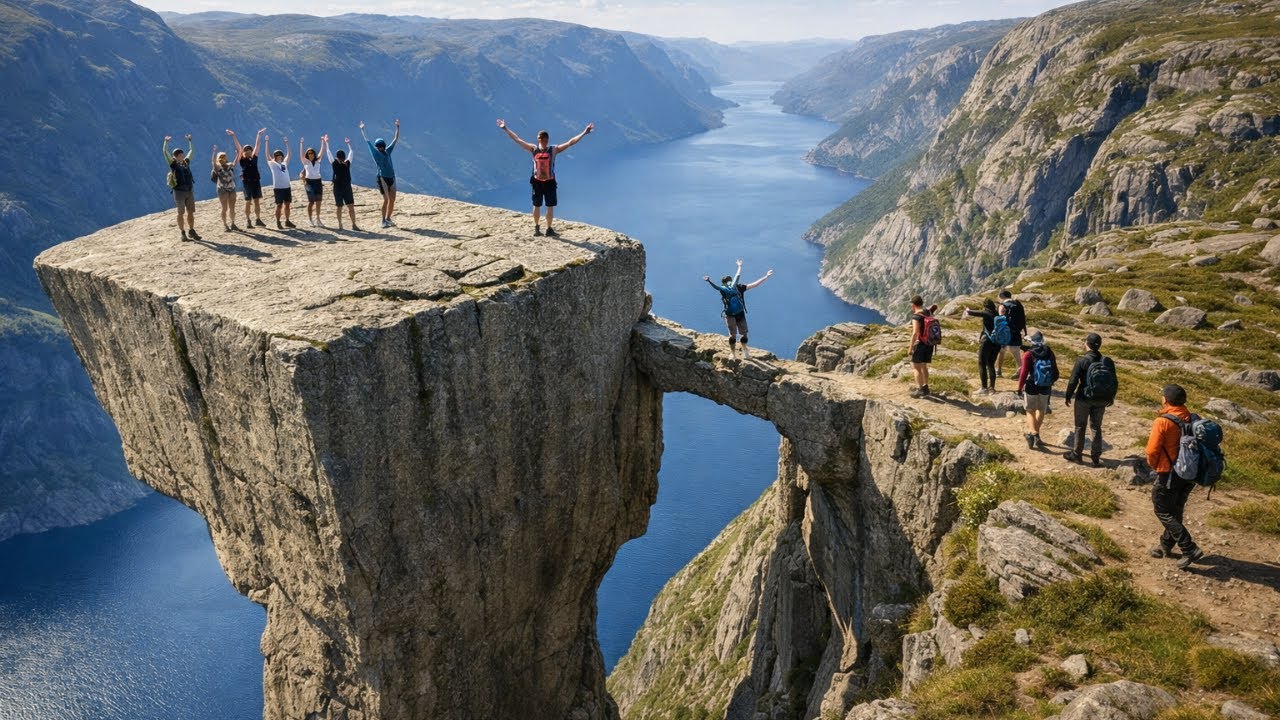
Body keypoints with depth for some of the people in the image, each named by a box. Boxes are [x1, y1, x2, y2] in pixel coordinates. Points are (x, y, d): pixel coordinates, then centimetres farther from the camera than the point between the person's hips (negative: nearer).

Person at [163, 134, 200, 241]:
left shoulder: (186, 162, 11)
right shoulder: (173, 164, -3)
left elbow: (191, 151, 22)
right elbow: (165, 152, -12)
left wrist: (189, 140, 25)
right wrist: (166, 142, -14)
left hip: (189, 191, 5)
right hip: (179, 191, -5)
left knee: (191, 212, 8)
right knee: (181, 213, 1)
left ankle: (191, 231, 18)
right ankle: (183, 233, 6)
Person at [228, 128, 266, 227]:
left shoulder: (254, 158, 8)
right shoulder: (242, 160, 0)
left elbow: (256, 146, 7)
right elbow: (238, 147, -6)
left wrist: (259, 135, 6)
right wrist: (233, 136, -12)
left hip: (256, 181, 3)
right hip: (247, 182, -3)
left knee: (257, 201, 6)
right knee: (247, 202, 2)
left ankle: (258, 220, 12)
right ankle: (247, 220, 7)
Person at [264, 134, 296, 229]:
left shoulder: (284, 164, 14)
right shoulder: (272, 164, 1)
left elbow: (288, 154, 17)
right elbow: (268, 154, -7)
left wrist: (287, 143, 15)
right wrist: (267, 142, -9)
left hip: (287, 186, 5)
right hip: (278, 187, -5)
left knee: (287, 204, 10)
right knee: (279, 205, -3)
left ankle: (287, 221, 20)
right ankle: (278, 223, 3)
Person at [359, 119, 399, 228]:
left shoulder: (388, 151, 13)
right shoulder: (375, 153, 3)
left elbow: (395, 139, 16)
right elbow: (367, 141, 8)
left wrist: (397, 127, 15)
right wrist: (362, 129, 13)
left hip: (391, 177, 5)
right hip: (382, 178, -5)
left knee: (392, 199, 3)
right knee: (386, 199, -10)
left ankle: (388, 218, 16)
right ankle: (383, 221, -4)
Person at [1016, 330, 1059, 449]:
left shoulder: (1028, 355, -15)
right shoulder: (1049, 353, -2)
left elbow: (1024, 372, -16)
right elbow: (1055, 372, 4)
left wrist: (1020, 387, -6)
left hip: (1031, 387, -3)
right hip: (1045, 388, 3)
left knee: (1030, 411, 8)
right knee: (1041, 410, 19)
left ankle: (1033, 433, -10)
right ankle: (1034, 432, 27)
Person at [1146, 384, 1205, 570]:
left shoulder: (1163, 422, -21)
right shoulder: (1191, 419, -1)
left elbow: (1152, 450, -20)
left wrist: (1154, 465, 1)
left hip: (1169, 475, -7)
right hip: (1189, 475, 7)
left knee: (1163, 512, 5)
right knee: (1175, 510, 20)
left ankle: (1190, 549, -3)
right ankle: (1166, 545, 34)